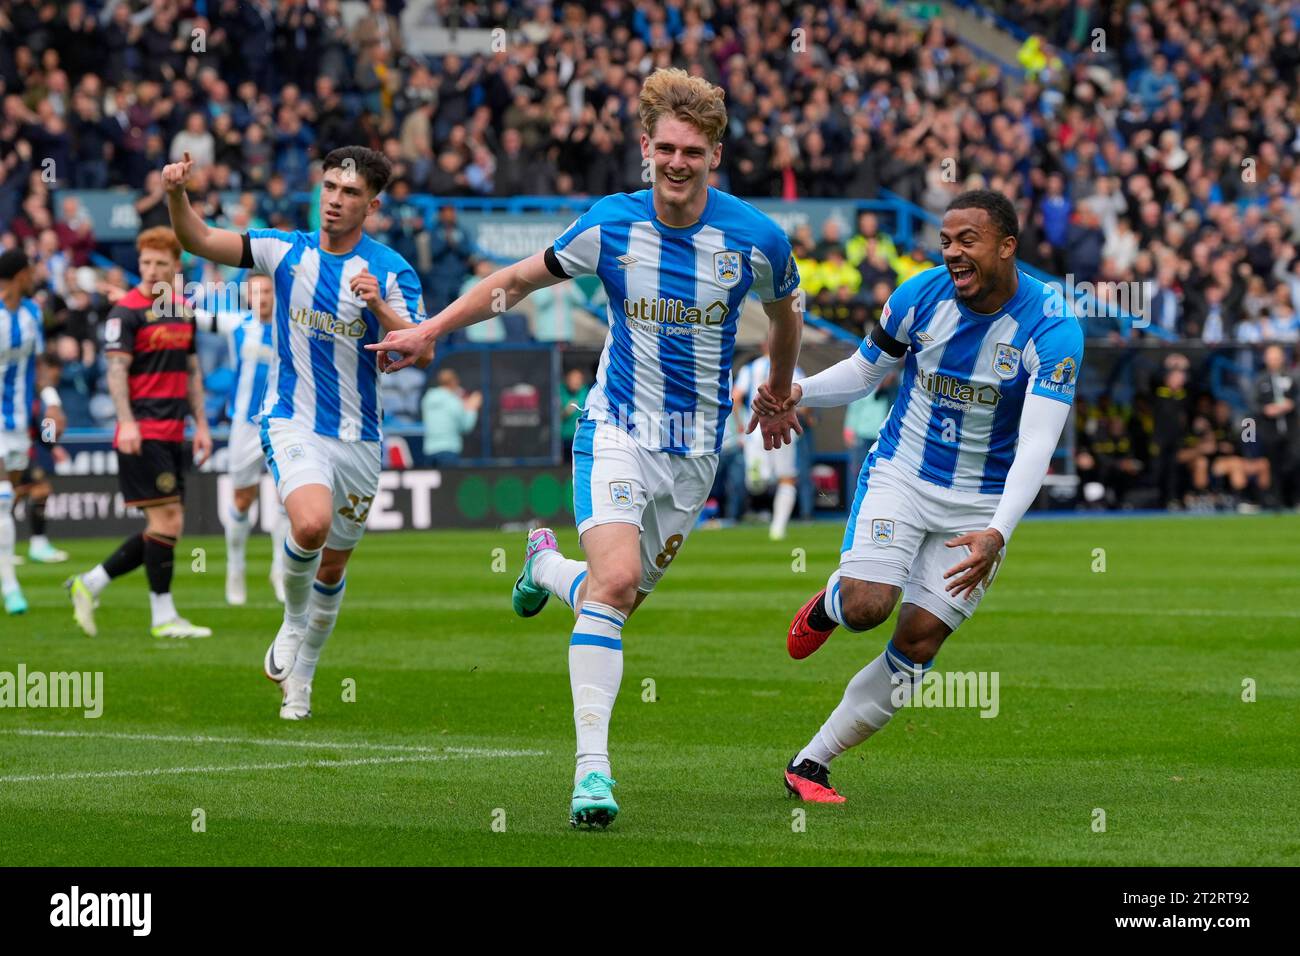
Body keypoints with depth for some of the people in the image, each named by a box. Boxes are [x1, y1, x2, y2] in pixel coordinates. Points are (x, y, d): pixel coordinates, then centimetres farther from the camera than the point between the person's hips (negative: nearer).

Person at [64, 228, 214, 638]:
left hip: (172, 435, 8)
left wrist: (201, 424, 17)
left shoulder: (184, 310, 15)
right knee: (167, 520, -10)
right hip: (142, 434, -8)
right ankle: (163, 616, -2)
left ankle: (89, 584, 16)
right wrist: (127, 422, -25)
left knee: (166, 528, 7)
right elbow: (116, 371, -13)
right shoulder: (127, 311, -7)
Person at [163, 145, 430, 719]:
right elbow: (197, 241, -6)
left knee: (332, 569, 11)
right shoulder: (287, 252, 0)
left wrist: (379, 305, -28)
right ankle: (293, 621, -1)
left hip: (359, 437, 1)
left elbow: (423, 353, -13)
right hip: (292, 425, -1)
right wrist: (177, 194, -25)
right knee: (312, 524, -29)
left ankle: (300, 676, 33)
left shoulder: (391, 271, -4)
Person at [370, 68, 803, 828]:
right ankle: (593, 765, -22)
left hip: (696, 449, 2)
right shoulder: (611, 225, -9)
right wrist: (429, 330, 2)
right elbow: (520, 280, 6)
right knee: (615, 578, -23)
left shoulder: (756, 237, -9)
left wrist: (778, 398, 27)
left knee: (622, 595, 7)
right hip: (617, 431, -2)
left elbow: (785, 314, 13)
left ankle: (546, 563, 43)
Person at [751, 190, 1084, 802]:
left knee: (919, 641, -7)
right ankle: (830, 603, 17)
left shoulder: (1051, 328, -18)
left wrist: (997, 533, -38)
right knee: (867, 607, -21)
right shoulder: (920, 296, -9)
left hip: (981, 505, -1)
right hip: (901, 474, 1)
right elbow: (863, 372, 7)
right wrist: (796, 393, -14)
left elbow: (1037, 445, -25)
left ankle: (810, 764, 5)